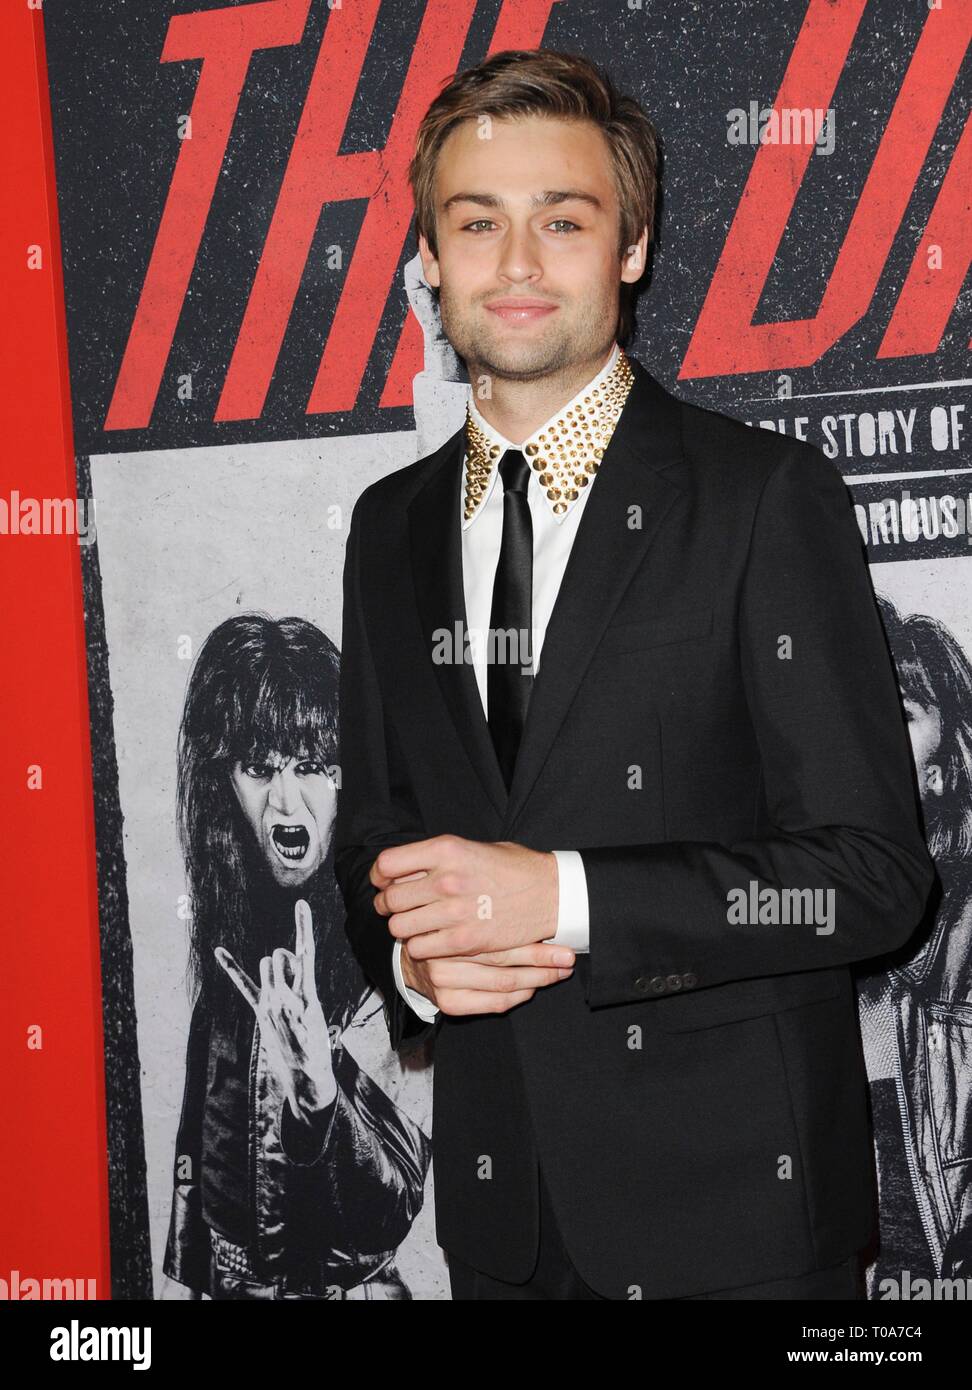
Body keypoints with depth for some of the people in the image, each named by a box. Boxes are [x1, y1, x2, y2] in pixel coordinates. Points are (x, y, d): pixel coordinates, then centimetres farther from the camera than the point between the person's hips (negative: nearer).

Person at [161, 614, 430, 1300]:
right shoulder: (232, 920, -1)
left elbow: (395, 1206, -21)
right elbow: (198, 1151, 9)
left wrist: (320, 1097, -36)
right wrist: (184, 1275, 9)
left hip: (356, 1281, -5)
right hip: (231, 1276, 5)